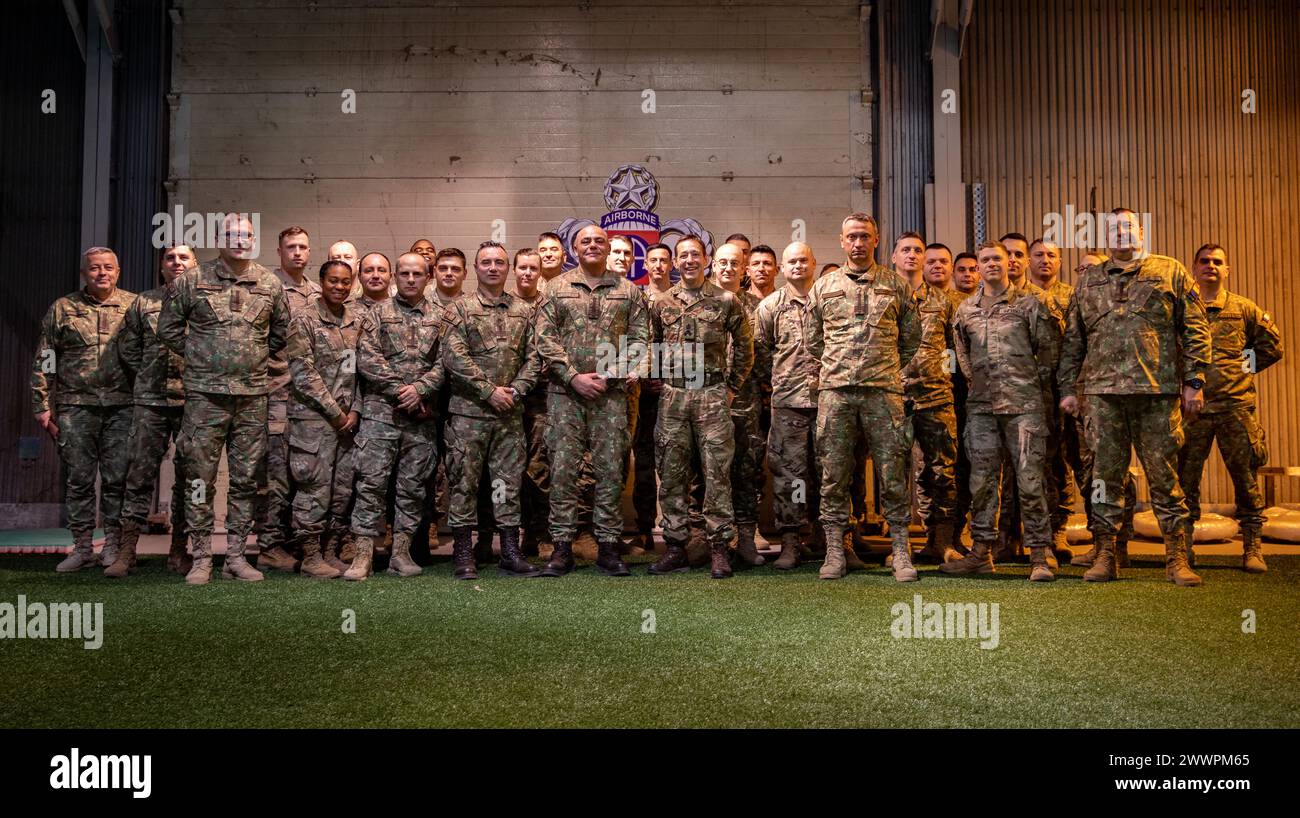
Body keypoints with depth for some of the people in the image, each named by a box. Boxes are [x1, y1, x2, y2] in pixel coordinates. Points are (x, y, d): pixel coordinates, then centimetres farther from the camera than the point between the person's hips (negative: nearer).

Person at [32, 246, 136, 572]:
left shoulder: (134, 306, 8)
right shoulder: (62, 309, 10)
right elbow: (43, 362, 11)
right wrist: (43, 407, 4)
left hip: (121, 407, -1)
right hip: (75, 406, 1)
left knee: (117, 478, 0)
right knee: (78, 479, 4)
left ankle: (114, 546, 10)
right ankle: (82, 548, 12)